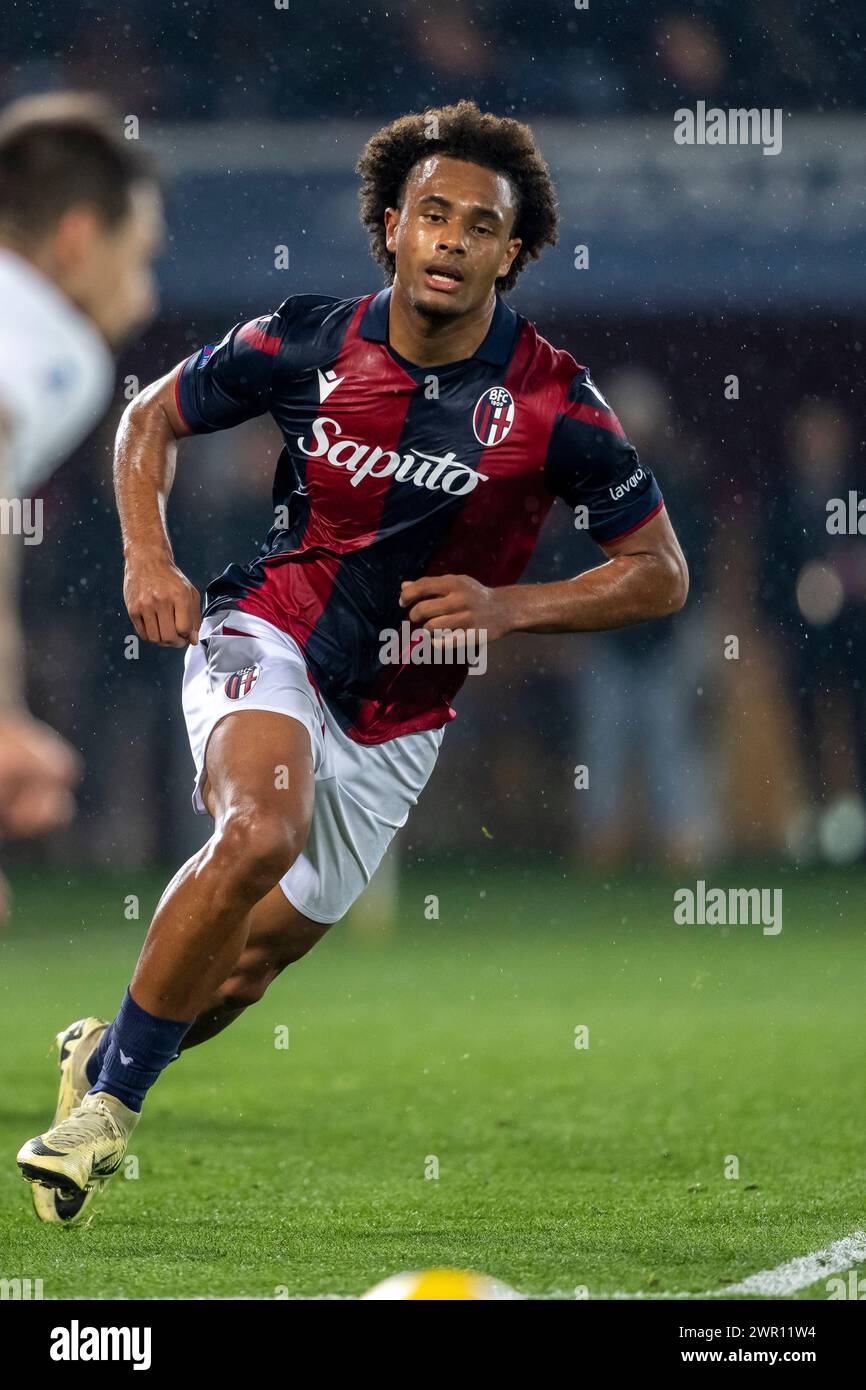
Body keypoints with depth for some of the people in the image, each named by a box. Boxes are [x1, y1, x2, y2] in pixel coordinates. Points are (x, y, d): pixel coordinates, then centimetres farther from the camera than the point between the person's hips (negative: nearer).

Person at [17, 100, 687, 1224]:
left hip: (396, 722, 2)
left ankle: (104, 1052, 41)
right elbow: (154, 415, 8)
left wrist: (509, 608, -18)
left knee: (248, 965, 9)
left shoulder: (554, 405, -13)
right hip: (265, 639, -2)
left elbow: (659, 573, -4)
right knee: (261, 832, -34)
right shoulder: (306, 346, -10)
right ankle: (106, 1100, -22)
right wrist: (148, 556, -8)